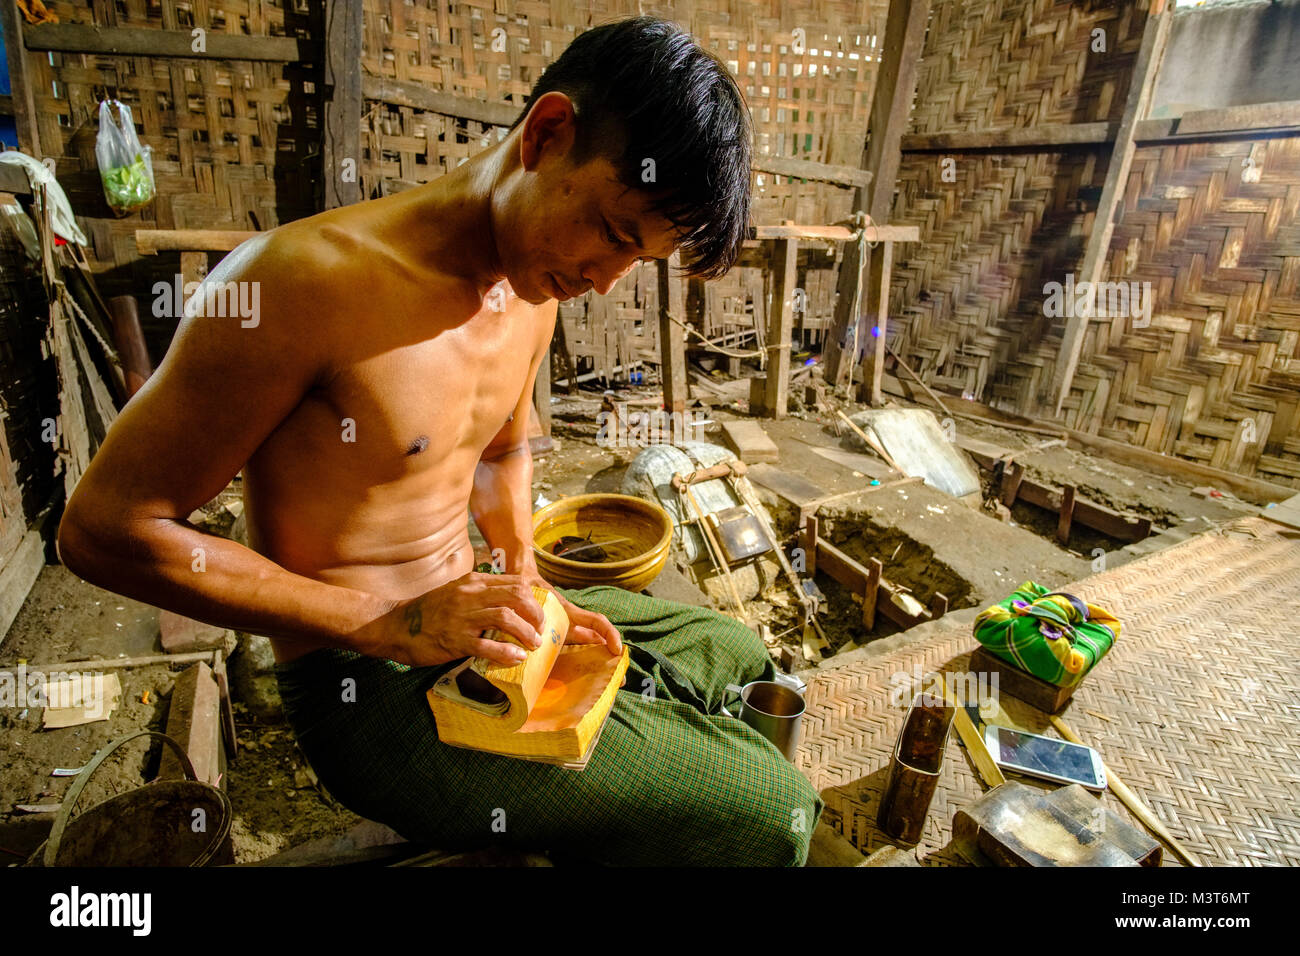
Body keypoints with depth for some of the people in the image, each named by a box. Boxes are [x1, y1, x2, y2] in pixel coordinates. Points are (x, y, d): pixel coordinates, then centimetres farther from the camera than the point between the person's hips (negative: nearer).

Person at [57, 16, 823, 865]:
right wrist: (389, 624, -23)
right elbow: (104, 528, -17)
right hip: (372, 691, -7)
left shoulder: (534, 288, 2)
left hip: (473, 625, 8)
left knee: (736, 652, 21)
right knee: (768, 814, -12)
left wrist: (526, 585, 0)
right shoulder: (306, 278, -23)